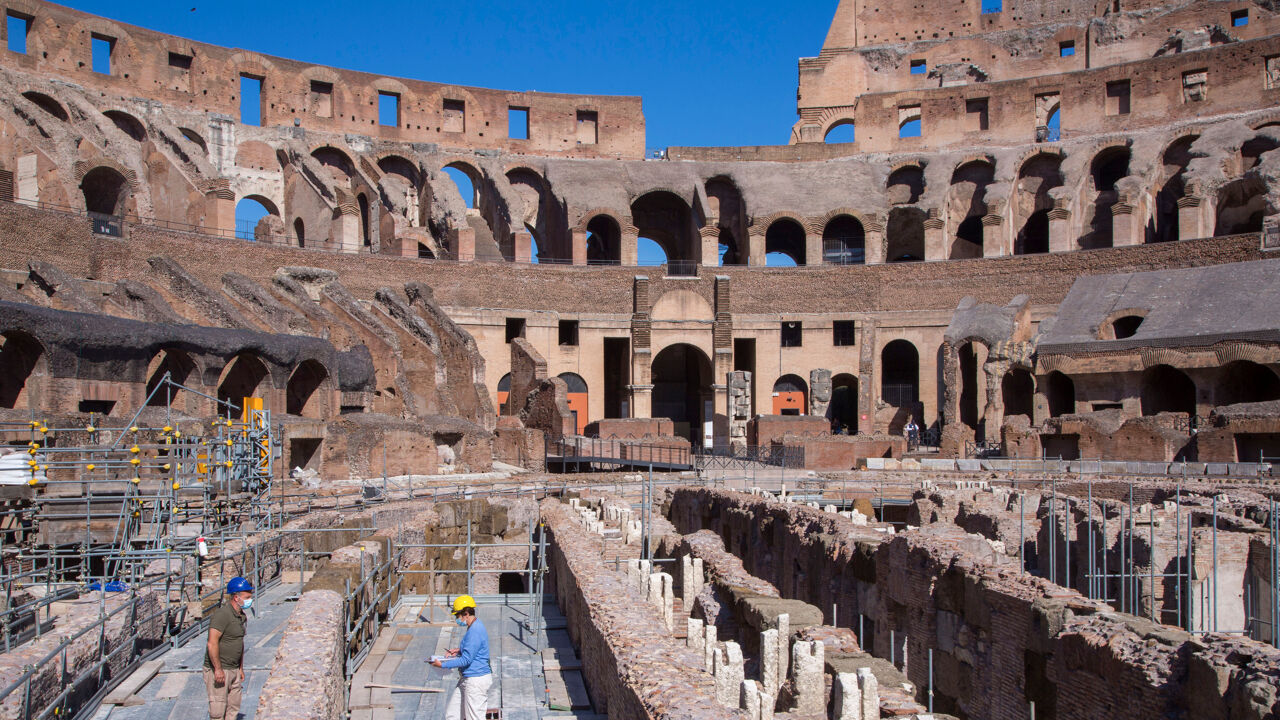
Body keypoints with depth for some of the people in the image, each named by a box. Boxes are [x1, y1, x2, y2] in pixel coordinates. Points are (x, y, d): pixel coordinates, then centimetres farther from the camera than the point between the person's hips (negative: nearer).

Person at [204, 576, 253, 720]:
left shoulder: (241, 615, 10)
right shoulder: (222, 614, -19)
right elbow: (212, 644, -24)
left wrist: (241, 668, 21)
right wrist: (218, 669, -23)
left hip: (234, 669, 9)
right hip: (218, 671, -9)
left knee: (233, 708, 12)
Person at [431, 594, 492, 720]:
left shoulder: (475, 632, -23)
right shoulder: (475, 626, 10)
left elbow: (466, 660, -22)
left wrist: (443, 665, -16)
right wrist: (460, 650, 11)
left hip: (476, 681, -11)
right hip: (467, 679, 11)